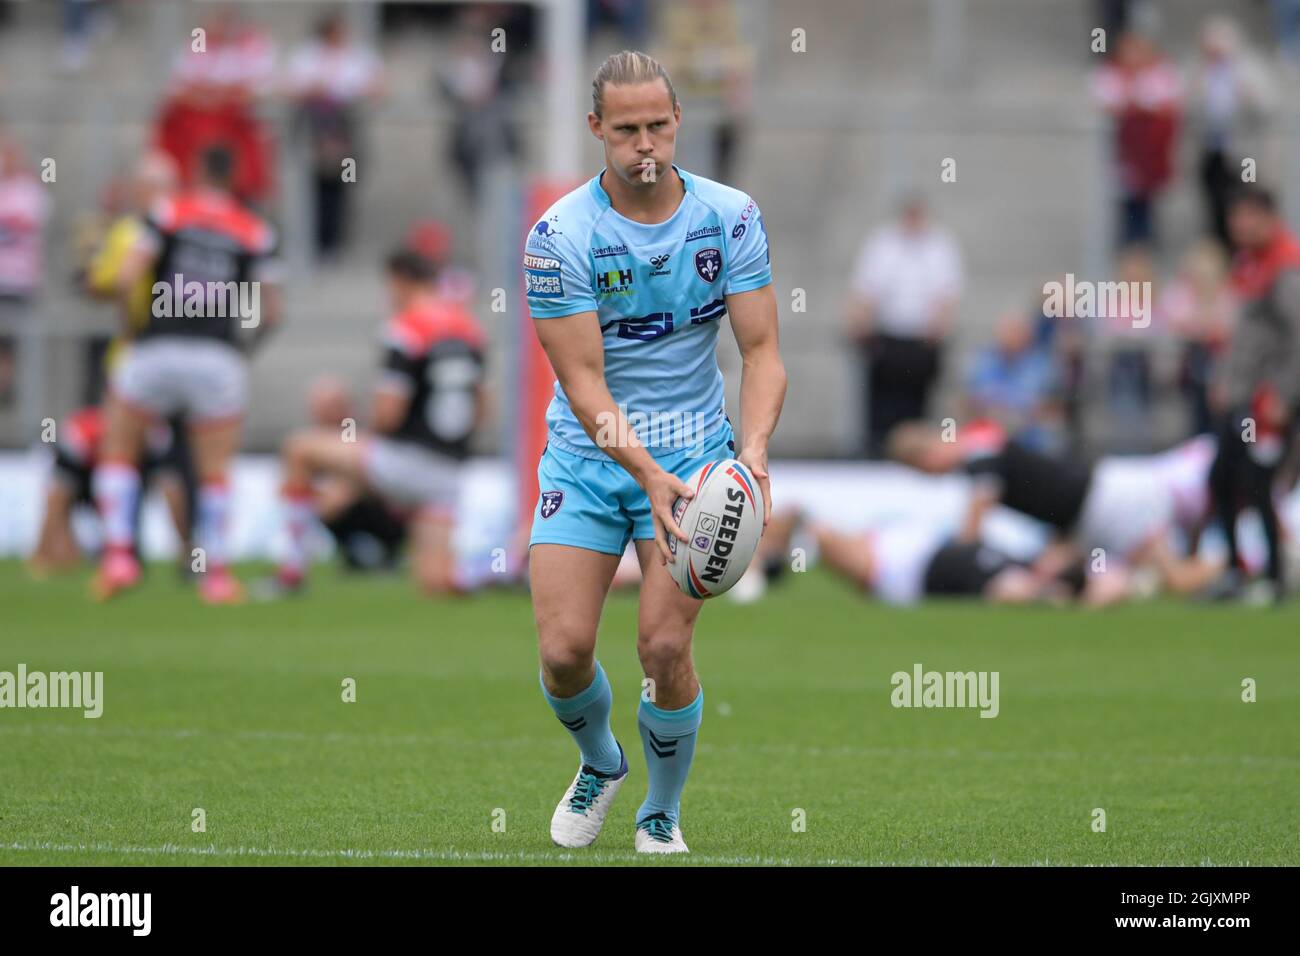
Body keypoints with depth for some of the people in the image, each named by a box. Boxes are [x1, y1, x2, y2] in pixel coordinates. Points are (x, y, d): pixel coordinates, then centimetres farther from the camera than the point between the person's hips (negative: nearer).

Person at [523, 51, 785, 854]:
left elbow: (762, 349, -6)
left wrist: (753, 448, -26)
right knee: (564, 648, -9)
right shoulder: (560, 236, -13)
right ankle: (601, 764, 25)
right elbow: (583, 378, -16)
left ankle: (663, 814, 11)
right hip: (588, 456, 0)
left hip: (694, 452, 0)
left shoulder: (731, 217, -6)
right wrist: (646, 472, -30)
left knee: (665, 646, -13)